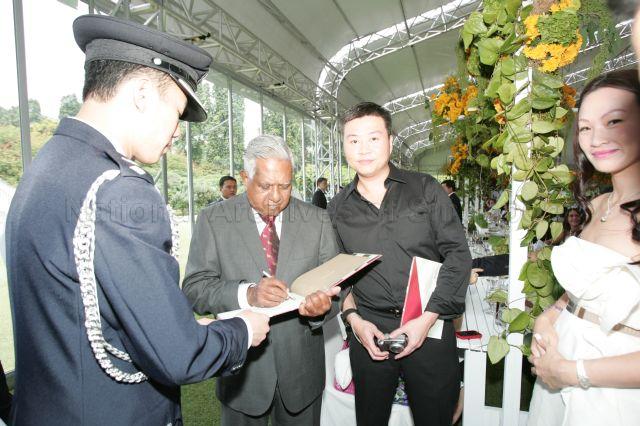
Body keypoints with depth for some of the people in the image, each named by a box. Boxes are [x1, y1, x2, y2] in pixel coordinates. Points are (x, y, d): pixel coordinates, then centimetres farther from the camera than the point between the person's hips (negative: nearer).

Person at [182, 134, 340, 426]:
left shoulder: (317, 220, -2)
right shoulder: (213, 220, -7)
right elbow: (194, 288, -11)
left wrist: (324, 303, -23)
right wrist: (247, 294, -28)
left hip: (302, 366, 2)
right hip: (242, 366, -1)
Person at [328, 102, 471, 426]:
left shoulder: (425, 189, -1)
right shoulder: (338, 208, 5)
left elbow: (458, 253, -5)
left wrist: (427, 318, -12)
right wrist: (353, 318, -6)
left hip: (430, 326, -1)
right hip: (368, 330, 2)